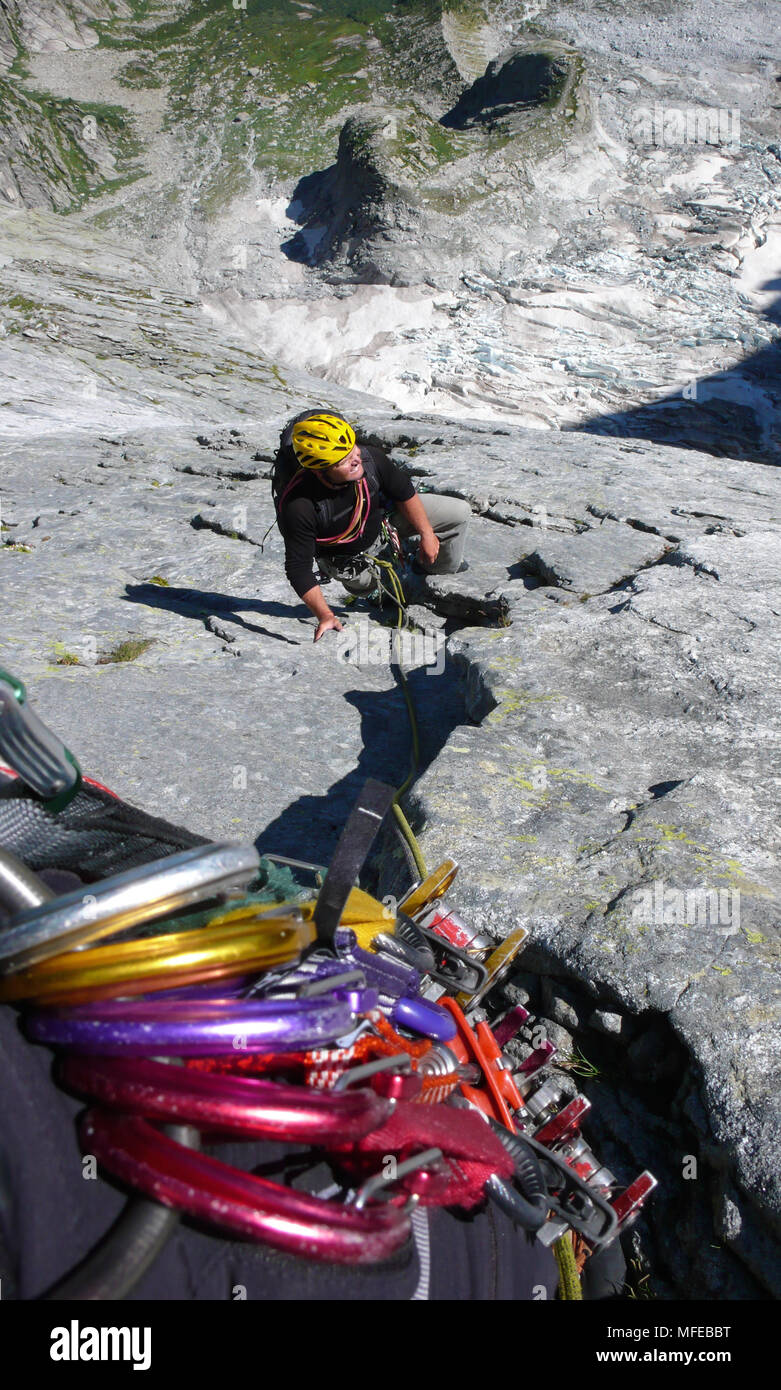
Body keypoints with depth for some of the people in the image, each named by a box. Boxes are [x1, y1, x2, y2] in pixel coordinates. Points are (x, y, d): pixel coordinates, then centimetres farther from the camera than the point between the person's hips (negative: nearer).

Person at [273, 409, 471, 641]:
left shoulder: (369, 457, -32)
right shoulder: (298, 507, -42)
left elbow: (403, 492, -11)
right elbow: (298, 568, -33)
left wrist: (427, 534, -7)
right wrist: (325, 615, -35)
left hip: (381, 518, 3)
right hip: (344, 553, -3)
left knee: (459, 513, -2)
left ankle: (442, 576, 24)